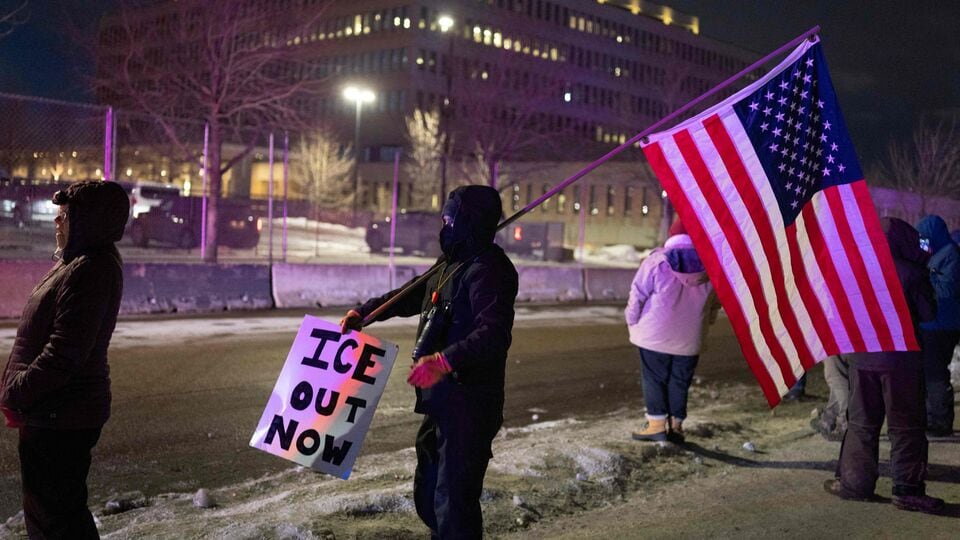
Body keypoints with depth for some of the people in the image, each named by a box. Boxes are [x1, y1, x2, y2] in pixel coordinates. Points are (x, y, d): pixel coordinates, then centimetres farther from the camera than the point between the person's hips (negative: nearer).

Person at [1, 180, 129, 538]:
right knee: (43, 508, 22)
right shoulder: (78, 261, 13)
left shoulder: (89, 270, -21)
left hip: (61, 417, -11)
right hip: (53, 411, 11)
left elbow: (65, 352, -26)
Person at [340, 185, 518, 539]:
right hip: (442, 403, 11)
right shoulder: (453, 265, 15)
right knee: (428, 493, 21)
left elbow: (494, 335, -31)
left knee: (453, 500, -7)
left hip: (468, 406, -11)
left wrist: (445, 361, -43)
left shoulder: (489, 270, -18)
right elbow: (411, 295, 28)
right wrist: (363, 312, 17)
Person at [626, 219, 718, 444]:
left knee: (654, 378, 7)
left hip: (655, 335, -3)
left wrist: (631, 320, 5)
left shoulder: (657, 261, -11)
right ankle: (676, 424, 14)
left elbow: (637, 294, -8)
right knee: (680, 381, 12)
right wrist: (705, 321, 22)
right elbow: (716, 302, 8)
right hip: (690, 339, 3)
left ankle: (657, 423, 6)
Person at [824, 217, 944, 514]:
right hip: (901, 359, -4)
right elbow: (928, 314, -3)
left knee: (861, 422, 13)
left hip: (862, 358, 4)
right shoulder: (911, 273, -11)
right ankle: (908, 490, 5)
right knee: (905, 426, 4)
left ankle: (855, 482, 16)